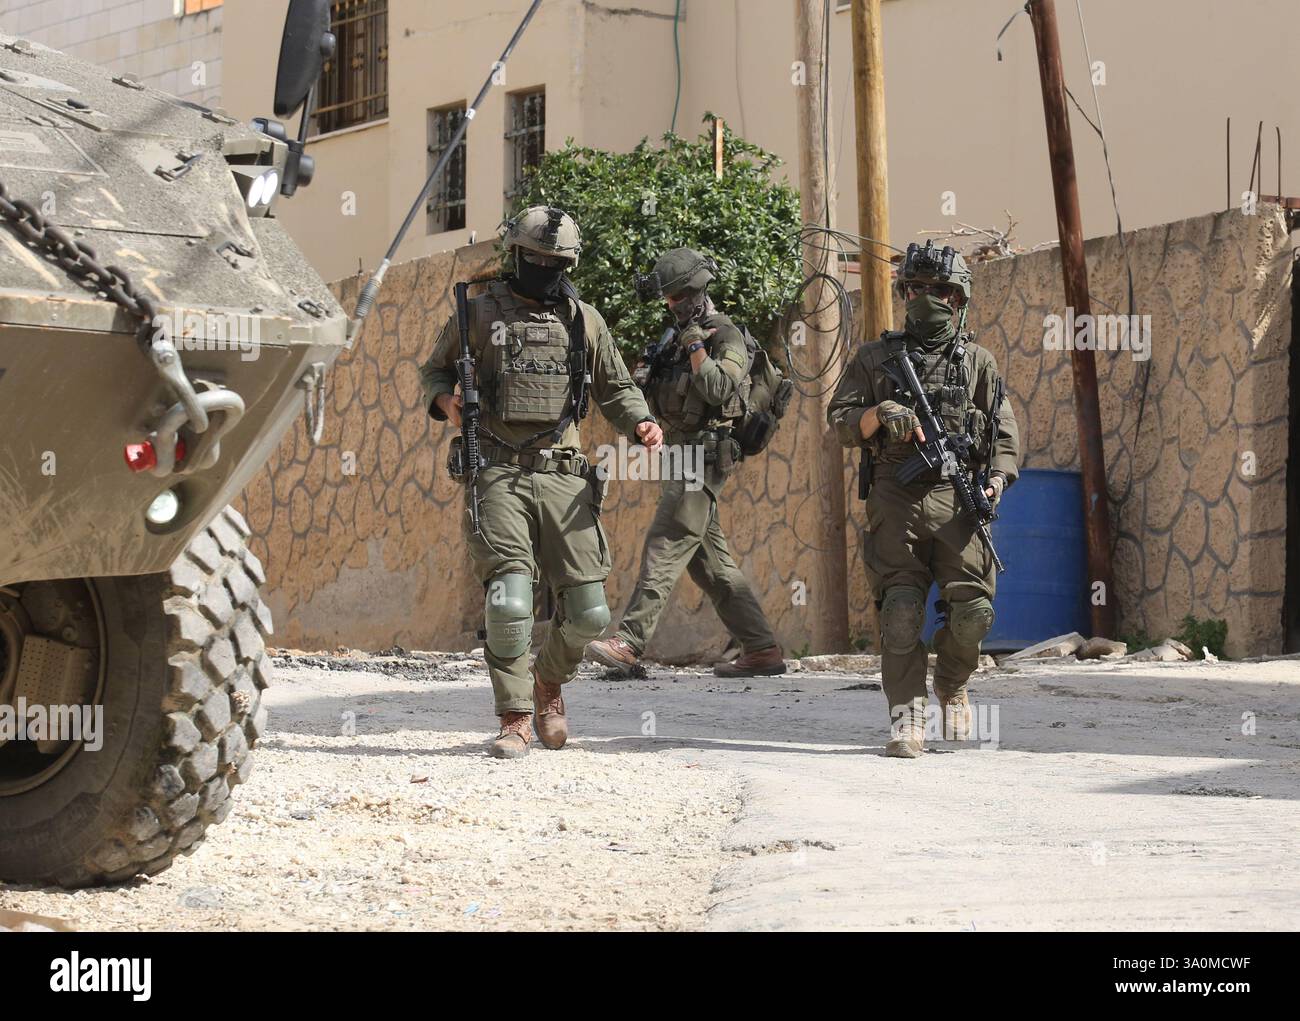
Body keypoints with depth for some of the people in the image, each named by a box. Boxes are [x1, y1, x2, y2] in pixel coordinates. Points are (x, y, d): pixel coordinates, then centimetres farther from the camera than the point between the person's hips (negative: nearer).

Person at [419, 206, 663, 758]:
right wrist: (445, 401, -7)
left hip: (563, 477, 3)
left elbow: (616, 389, 19)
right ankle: (515, 718, -2)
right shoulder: (478, 314, 7)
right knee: (508, 602, -16)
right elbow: (432, 371, 16)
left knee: (587, 613, 0)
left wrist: (643, 424, -2)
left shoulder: (584, 322, 13)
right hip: (498, 478, -3)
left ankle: (550, 680, 31)